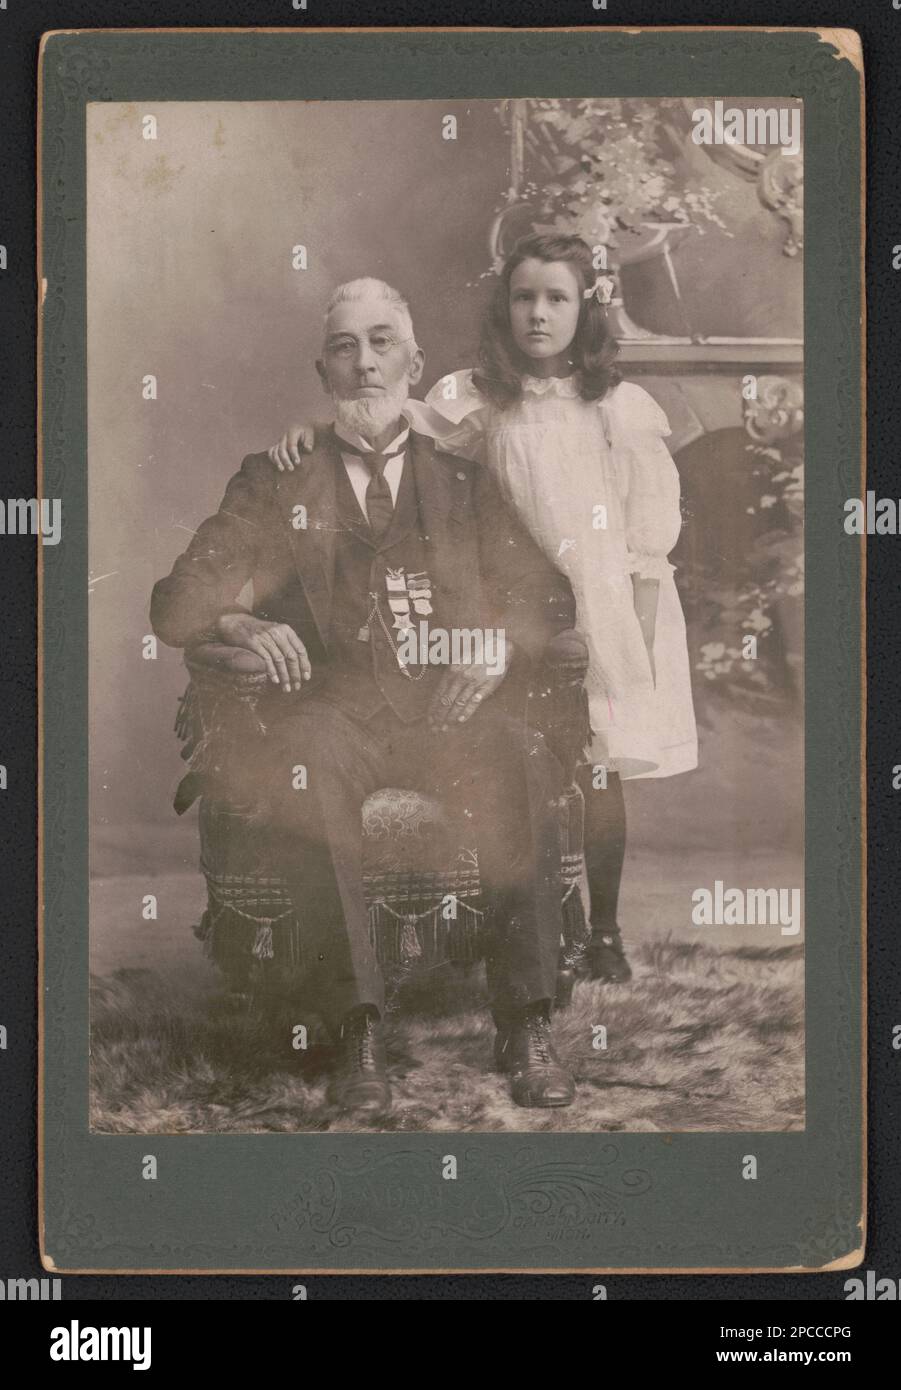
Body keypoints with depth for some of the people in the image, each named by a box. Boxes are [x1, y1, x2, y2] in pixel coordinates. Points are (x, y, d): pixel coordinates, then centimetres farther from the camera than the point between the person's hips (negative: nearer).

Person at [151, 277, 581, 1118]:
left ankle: (526, 1025, -27)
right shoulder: (275, 481, 17)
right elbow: (176, 604, 11)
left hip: (450, 708, 1)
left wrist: (503, 642, -10)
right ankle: (357, 1029, -34)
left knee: (525, 763, -32)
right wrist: (240, 623, -11)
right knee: (302, 771, -35)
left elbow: (546, 593, 13)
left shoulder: (465, 480, 20)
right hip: (335, 707, 0)